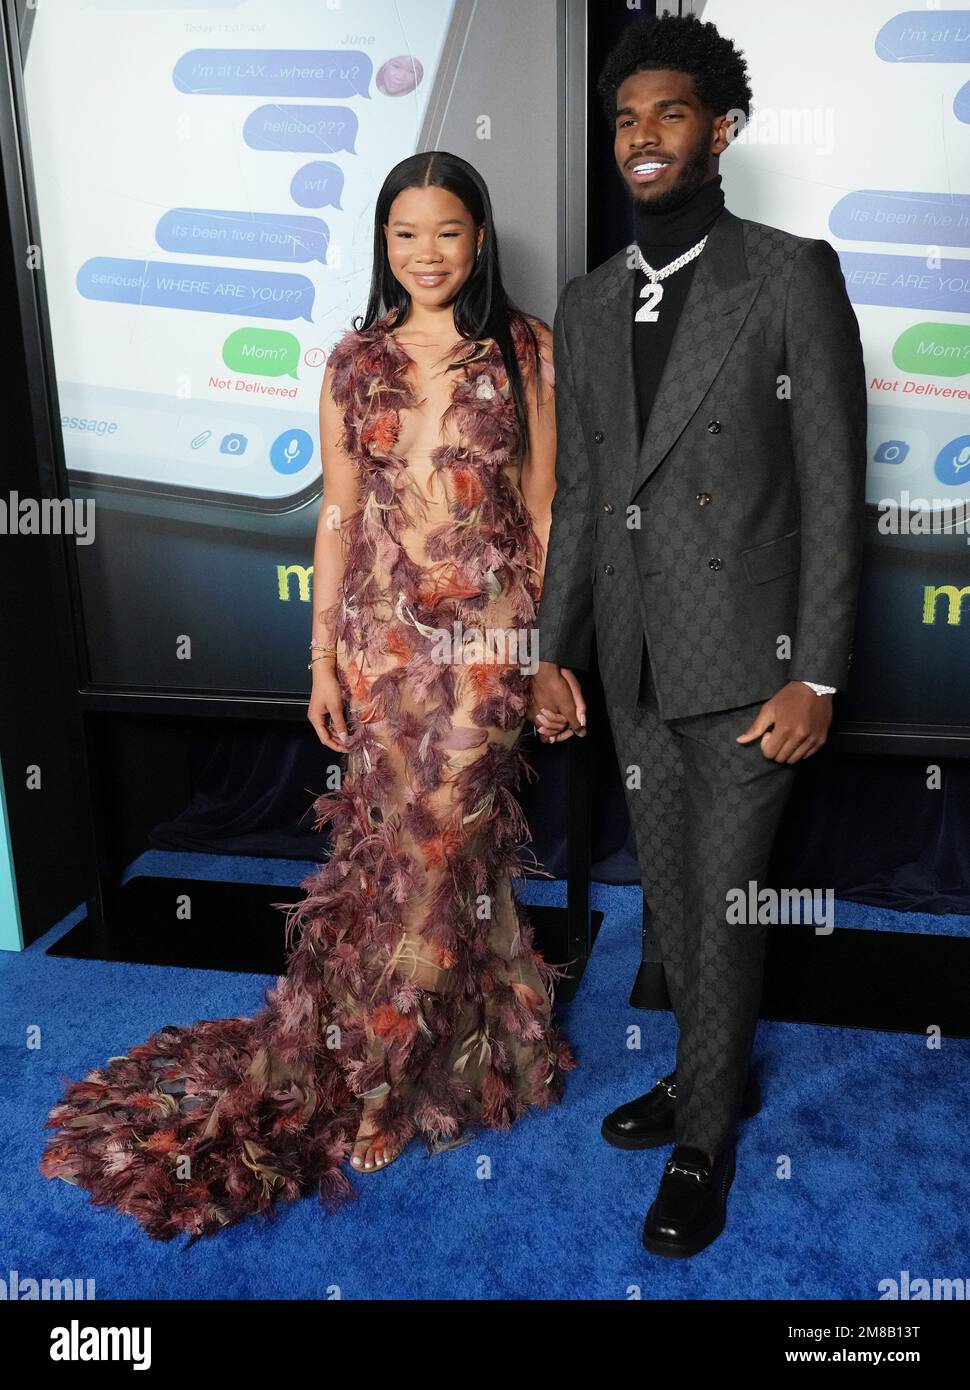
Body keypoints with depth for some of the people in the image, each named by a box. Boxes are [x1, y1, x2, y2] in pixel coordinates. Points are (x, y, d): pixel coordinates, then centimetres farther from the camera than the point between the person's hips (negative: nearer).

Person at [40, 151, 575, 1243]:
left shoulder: (524, 350, 2)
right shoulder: (354, 360, 7)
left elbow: (542, 503, 2)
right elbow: (337, 512, 7)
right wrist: (323, 654, 4)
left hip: (486, 629, -2)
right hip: (380, 626, 2)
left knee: (433, 840, 0)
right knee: (408, 840, 8)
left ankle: (367, 1070, 19)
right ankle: (456, 1056, 30)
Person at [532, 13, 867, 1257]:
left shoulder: (792, 276, -6)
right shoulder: (587, 304, 11)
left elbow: (833, 490, -9)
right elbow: (579, 494, 12)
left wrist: (815, 678, -13)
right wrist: (555, 649, 9)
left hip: (745, 664, -5)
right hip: (635, 664, 6)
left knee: (722, 906, 4)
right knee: (667, 895, 17)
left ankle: (704, 1141, 26)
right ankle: (709, 1072, 41)